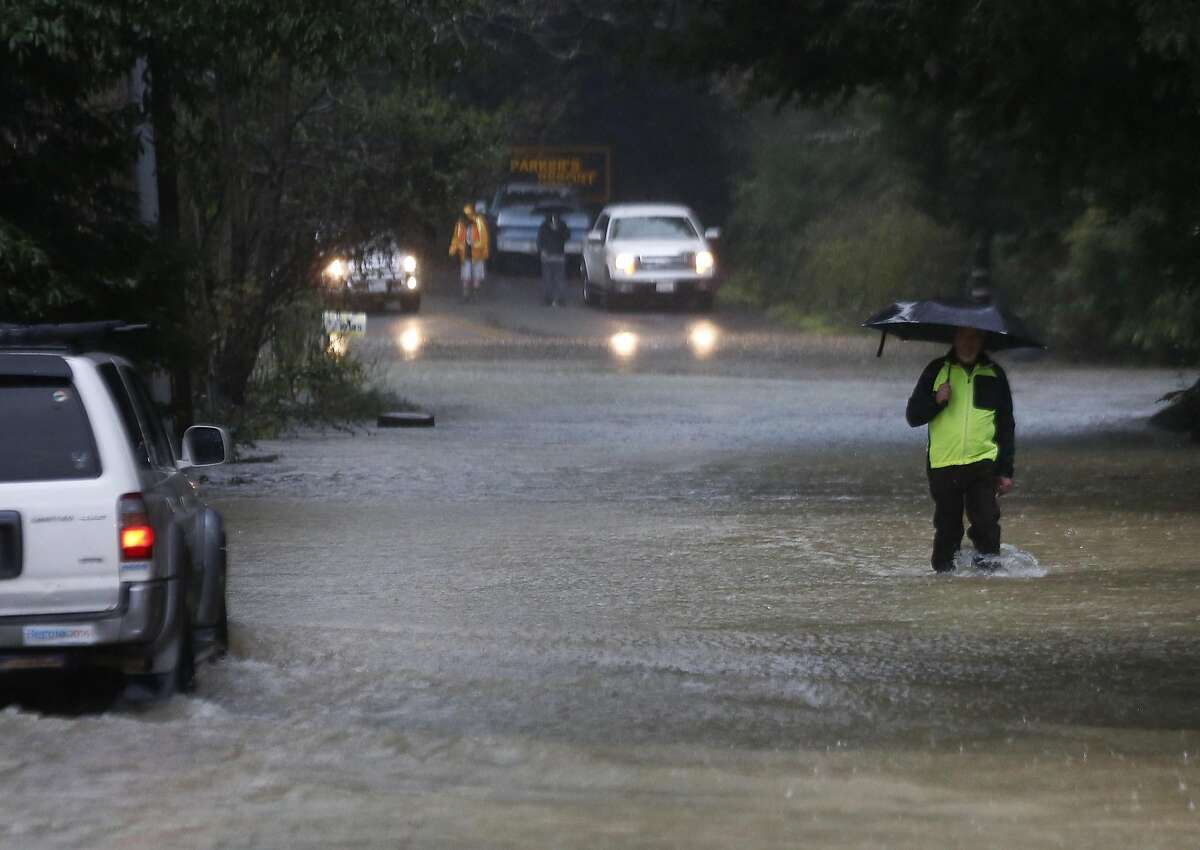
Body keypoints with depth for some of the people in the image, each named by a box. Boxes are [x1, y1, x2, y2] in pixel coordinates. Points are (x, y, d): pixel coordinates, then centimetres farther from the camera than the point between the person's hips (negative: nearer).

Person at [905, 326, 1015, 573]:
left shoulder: (994, 374, 11)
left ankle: (989, 564, -7)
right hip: (943, 466, 0)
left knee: (986, 521, -15)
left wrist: (1005, 470, 8)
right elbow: (913, 416, 8)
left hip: (982, 463, 0)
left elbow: (1006, 426, 14)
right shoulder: (937, 371, 9)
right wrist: (936, 401, -11)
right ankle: (944, 570, 12)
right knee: (947, 528, 2)